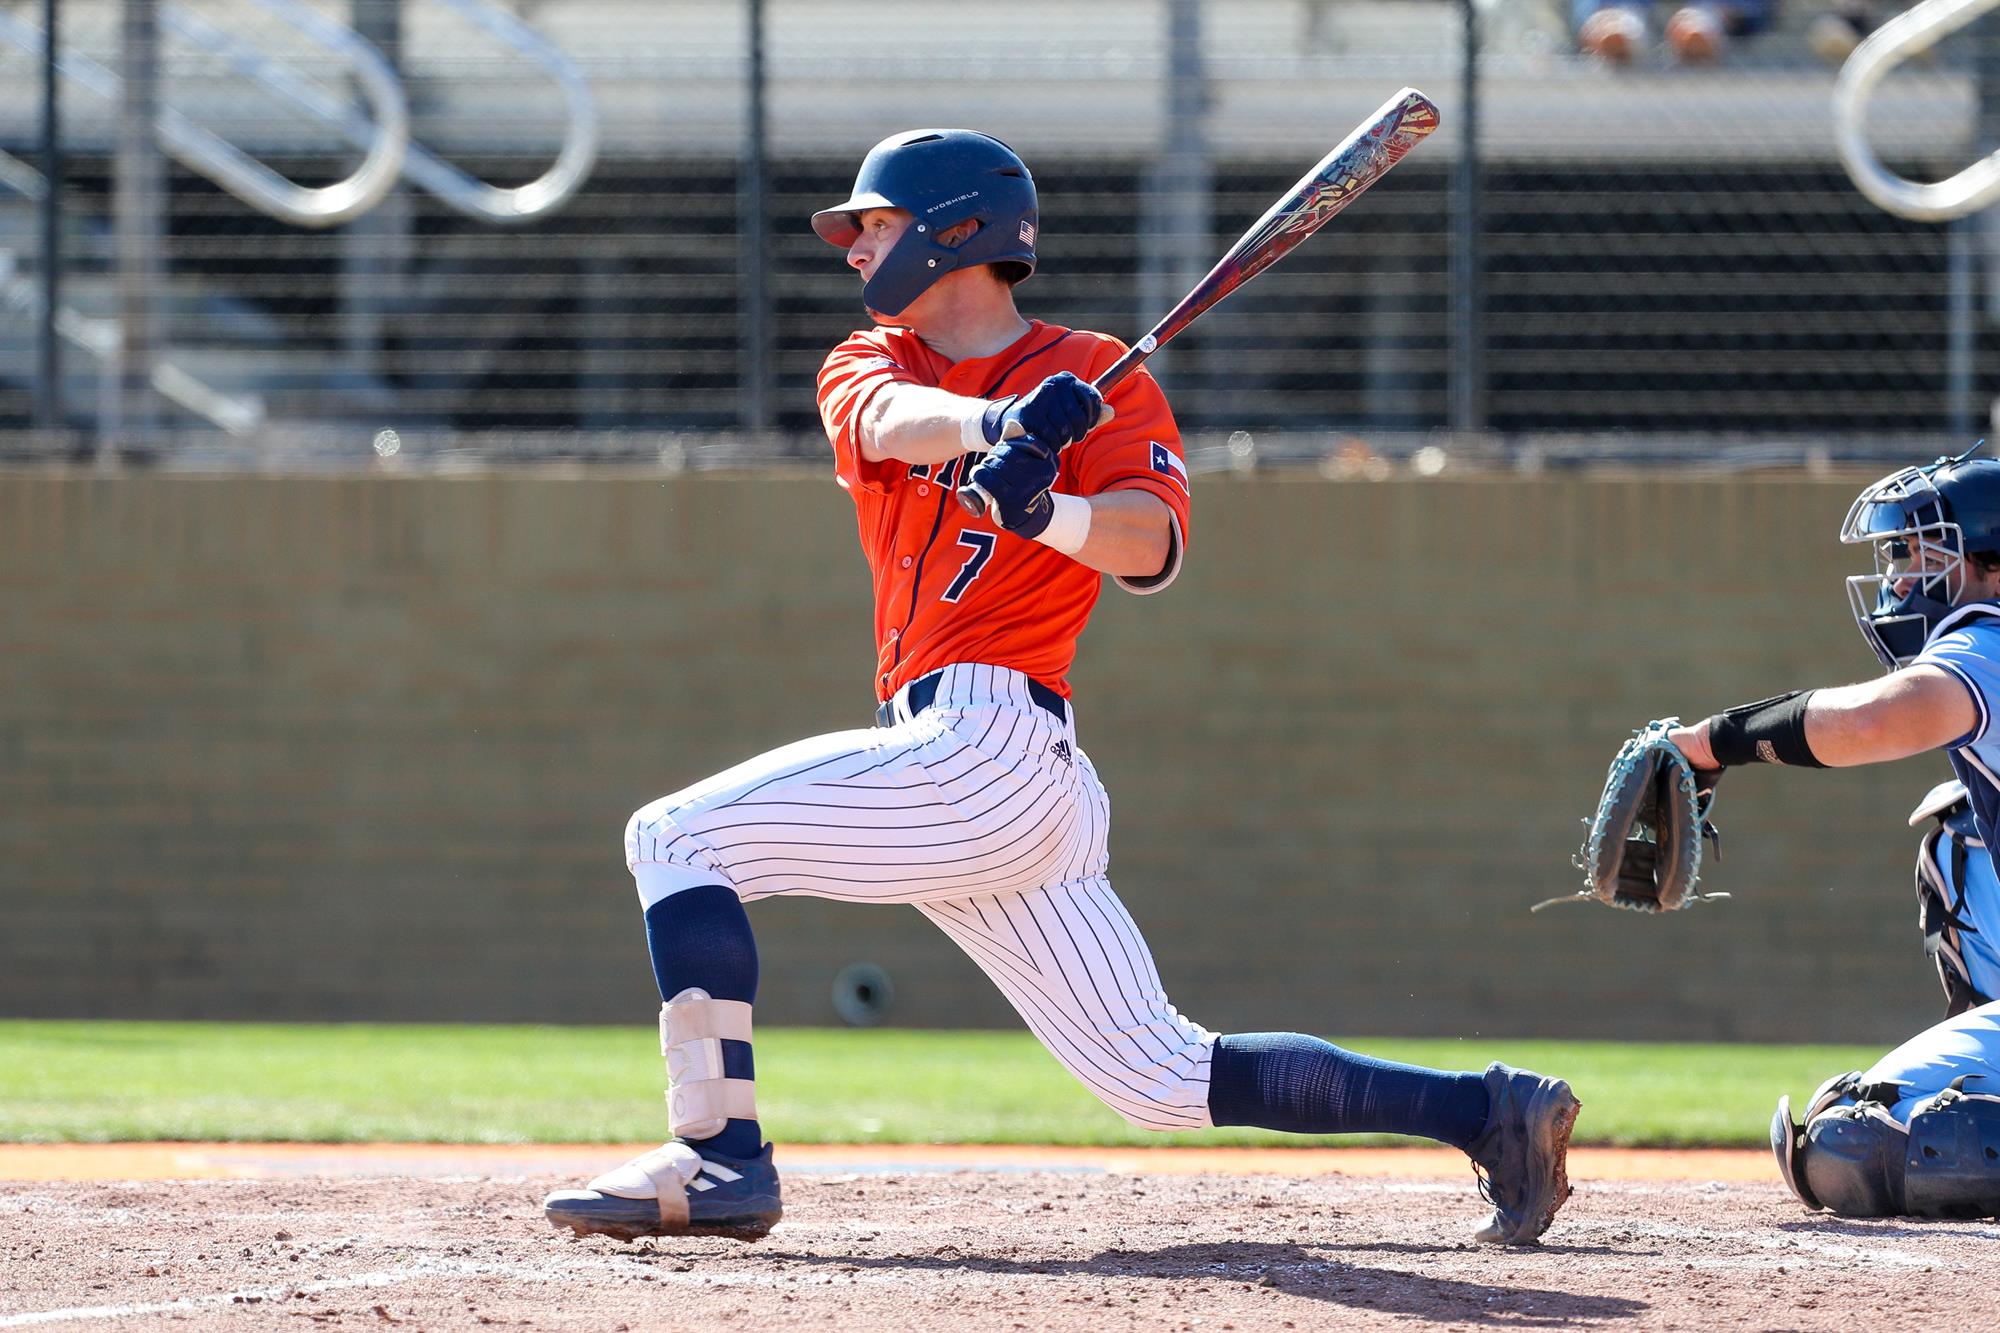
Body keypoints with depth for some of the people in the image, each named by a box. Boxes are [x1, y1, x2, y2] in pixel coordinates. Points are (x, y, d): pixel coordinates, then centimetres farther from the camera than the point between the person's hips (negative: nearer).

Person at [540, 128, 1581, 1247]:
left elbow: (1152, 546, -14)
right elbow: (896, 418, -6)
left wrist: (1047, 511, -36)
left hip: (990, 734, -7)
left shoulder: (1095, 375, 2)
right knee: (1164, 1079, 5)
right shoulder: (868, 365, 20)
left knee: (678, 839, -11)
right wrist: (997, 425, -29)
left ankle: (720, 1155, -16)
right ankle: (1488, 1112, 6)